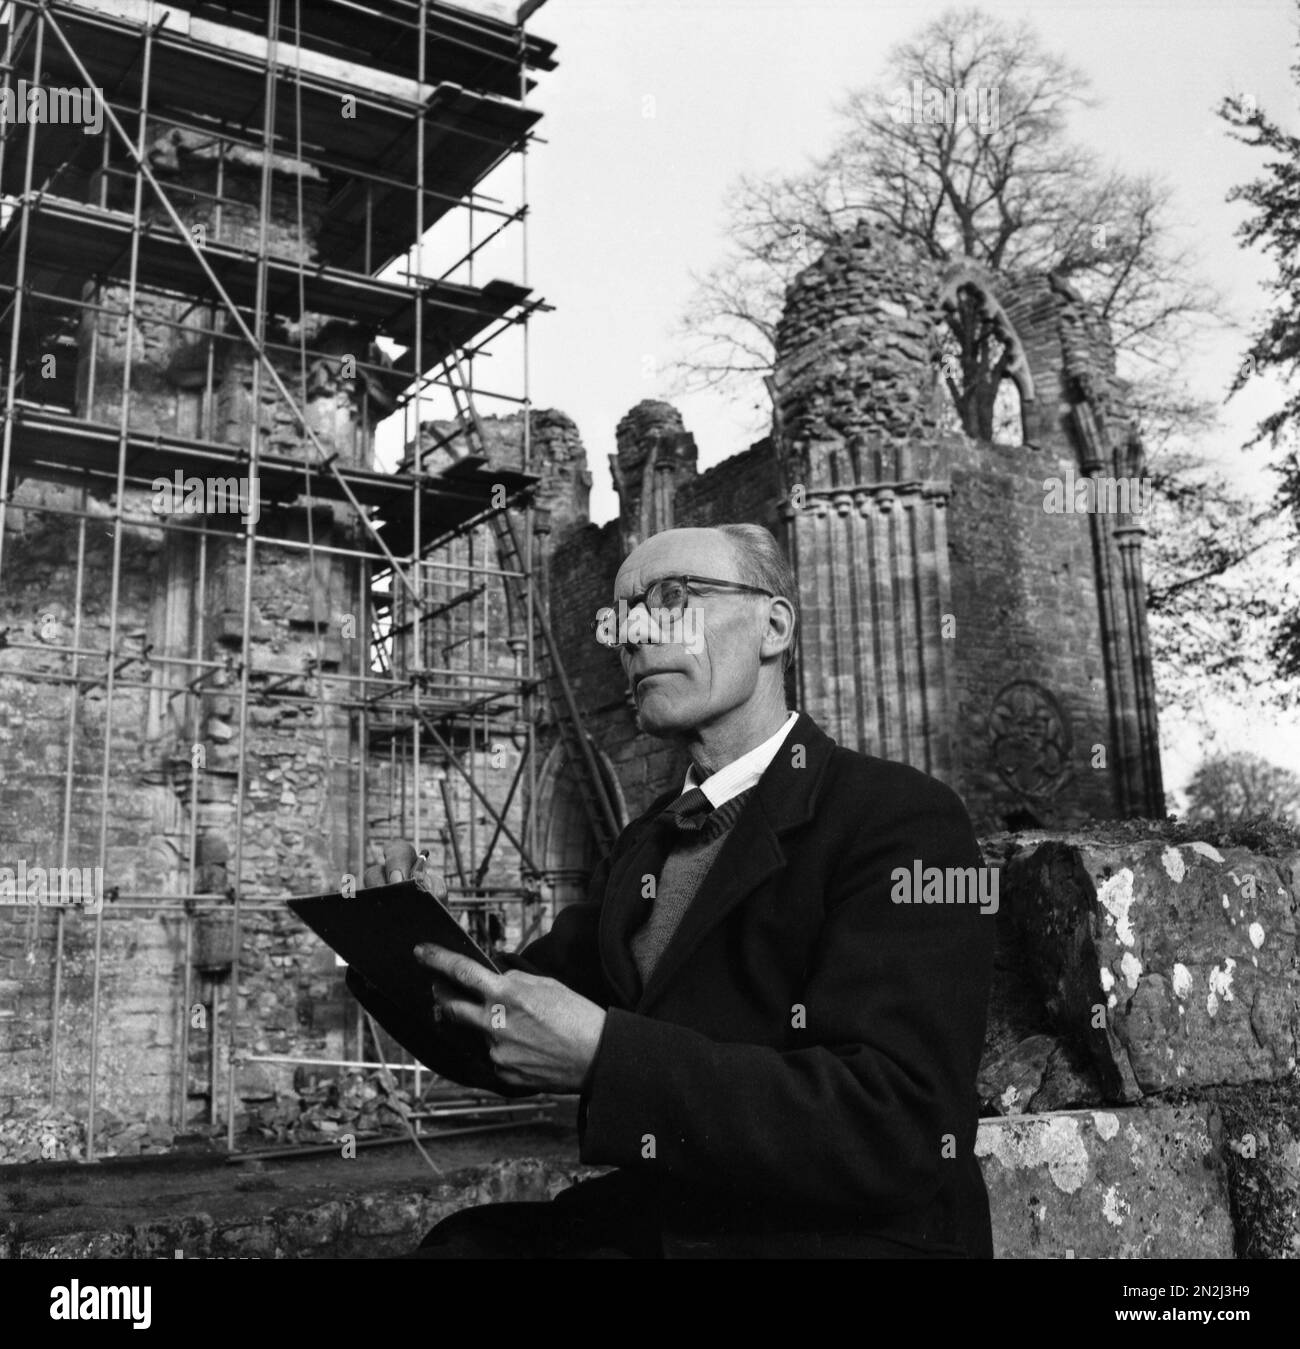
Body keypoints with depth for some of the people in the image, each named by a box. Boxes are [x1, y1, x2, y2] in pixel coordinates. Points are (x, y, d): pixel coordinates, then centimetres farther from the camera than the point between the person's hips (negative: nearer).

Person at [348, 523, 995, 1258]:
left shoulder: (902, 819, -10)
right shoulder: (643, 847, 15)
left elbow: (895, 1129, -21)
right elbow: (512, 1042, 14)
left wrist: (604, 1055, -27)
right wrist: (413, 954, -7)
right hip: (651, 1222, 6)